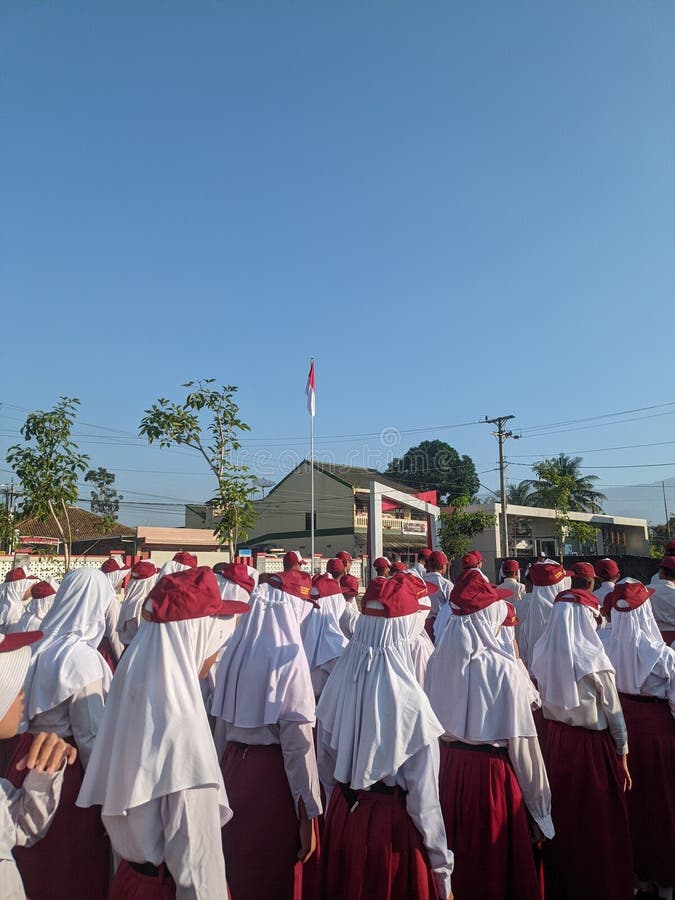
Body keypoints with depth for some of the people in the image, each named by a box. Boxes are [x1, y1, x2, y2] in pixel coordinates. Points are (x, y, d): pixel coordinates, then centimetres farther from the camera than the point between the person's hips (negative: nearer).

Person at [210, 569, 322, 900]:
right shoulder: (289, 656, -19)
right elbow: (297, 741, -19)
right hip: (273, 773, -6)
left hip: (233, 766, 6)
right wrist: (307, 812, -12)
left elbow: (225, 720, 10)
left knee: (236, 864, 23)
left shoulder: (235, 650, -1)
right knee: (274, 872, 14)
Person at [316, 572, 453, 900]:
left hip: (342, 815, 5)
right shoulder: (408, 697, -26)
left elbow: (326, 765, 3)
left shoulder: (339, 681, -11)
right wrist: (442, 867, -4)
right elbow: (423, 794, -18)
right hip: (394, 822, -5)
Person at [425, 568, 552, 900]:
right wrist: (538, 805, -1)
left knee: (454, 856, 23)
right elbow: (520, 739, -14)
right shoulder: (502, 667, -21)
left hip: (446, 769, 5)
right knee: (494, 863, 17)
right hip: (492, 773, -4)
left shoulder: (438, 660, -7)